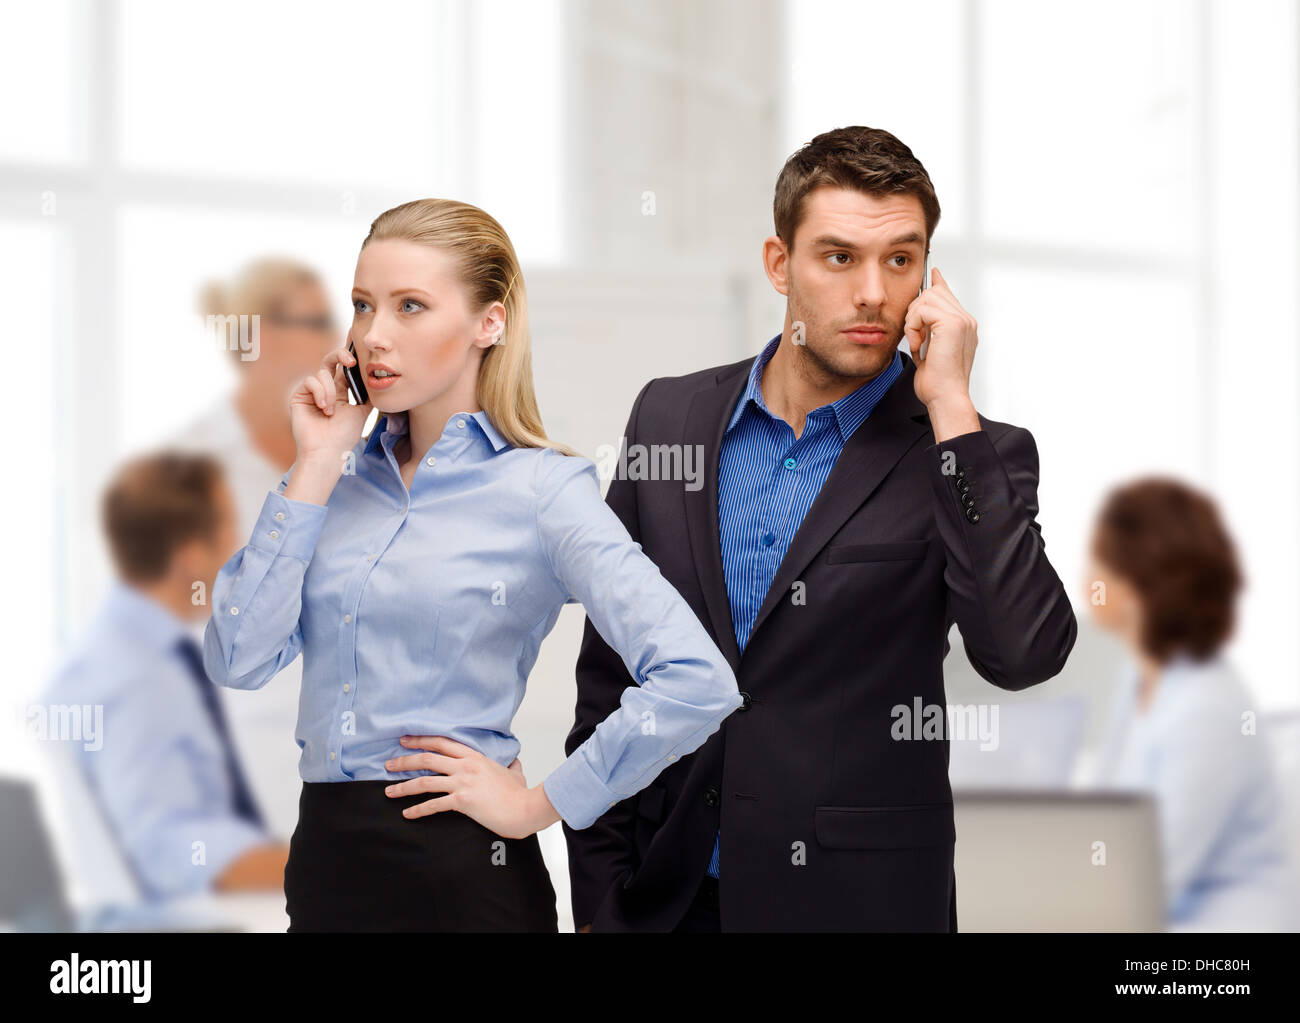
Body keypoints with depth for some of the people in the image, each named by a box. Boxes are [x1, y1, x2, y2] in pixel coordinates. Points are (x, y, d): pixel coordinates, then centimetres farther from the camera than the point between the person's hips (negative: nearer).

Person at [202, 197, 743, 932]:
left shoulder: (539, 487, -9)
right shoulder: (341, 477, 8)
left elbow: (696, 683, -19)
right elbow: (239, 661, -4)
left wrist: (536, 807, -12)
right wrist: (316, 468, -4)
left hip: (462, 879, -5)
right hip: (323, 863, 5)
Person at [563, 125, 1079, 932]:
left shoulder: (968, 455, -6)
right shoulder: (669, 416, 4)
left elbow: (1024, 653, -23)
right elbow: (611, 668, 8)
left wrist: (950, 407, -20)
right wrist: (596, 898, 5)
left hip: (856, 898, -3)